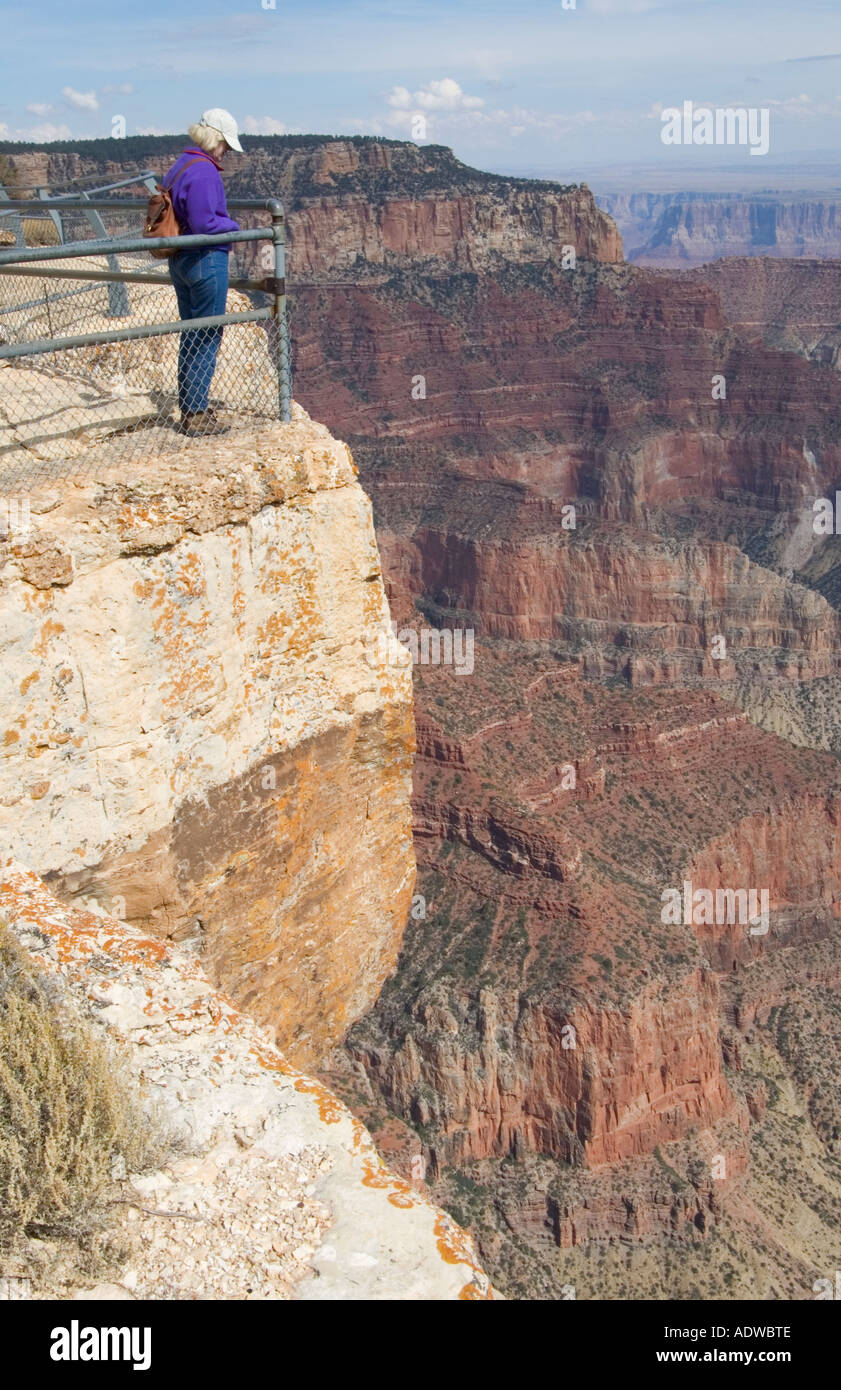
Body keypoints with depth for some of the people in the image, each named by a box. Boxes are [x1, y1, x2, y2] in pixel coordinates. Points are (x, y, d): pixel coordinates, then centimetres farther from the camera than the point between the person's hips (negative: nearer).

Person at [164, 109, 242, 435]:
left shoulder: (179, 166, 13)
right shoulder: (204, 172, -17)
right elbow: (205, 222, -24)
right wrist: (233, 225, -6)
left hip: (179, 261, 10)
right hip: (206, 261, -10)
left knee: (191, 335, 16)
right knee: (208, 337, -3)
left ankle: (187, 409, 22)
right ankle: (197, 414, 0)